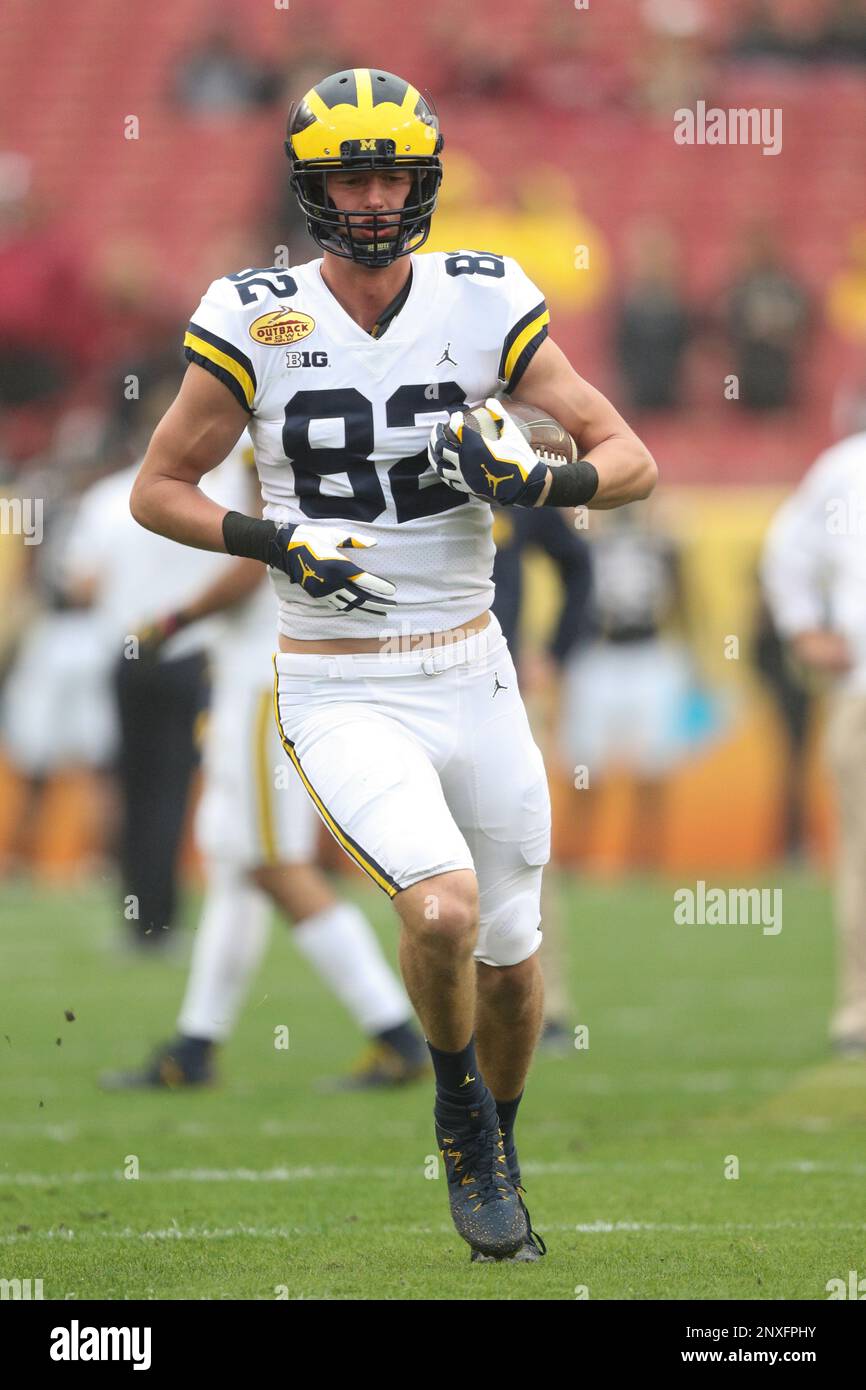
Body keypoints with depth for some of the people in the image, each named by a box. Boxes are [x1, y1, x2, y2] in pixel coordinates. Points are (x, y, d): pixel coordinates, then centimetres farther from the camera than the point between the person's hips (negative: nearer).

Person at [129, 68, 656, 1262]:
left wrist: (542, 483, -21)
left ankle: (501, 1156, 40)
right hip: (341, 698, -3)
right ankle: (457, 1107, 3)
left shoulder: (484, 305, -2)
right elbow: (157, 491, 3)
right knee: (442, 905, -26)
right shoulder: (255, 322, -7)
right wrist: (275, 543, -14)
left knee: (511, 953, 11)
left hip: (474, 680, 3)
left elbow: (633, 461, 0)